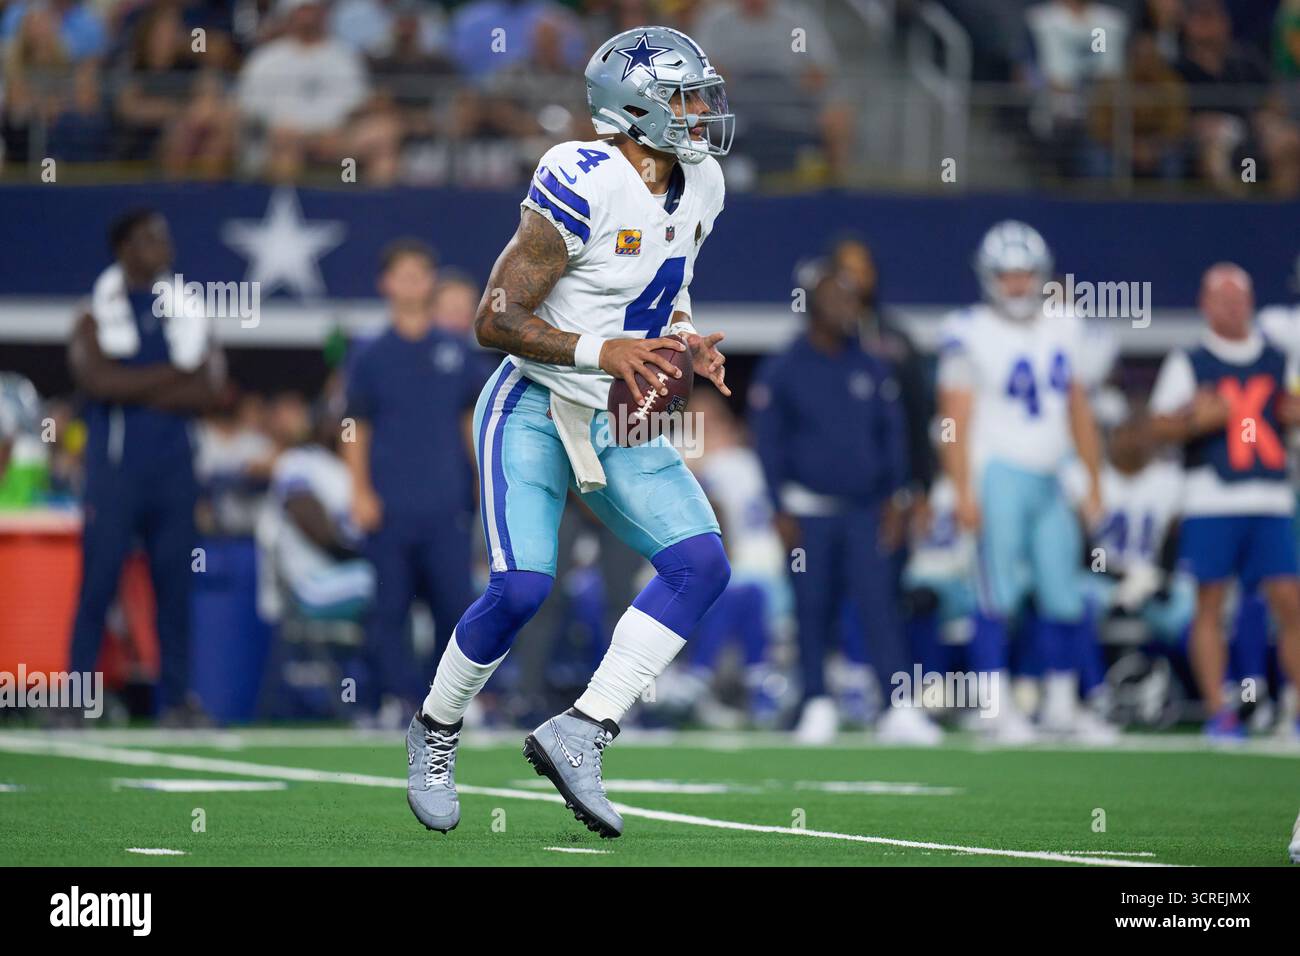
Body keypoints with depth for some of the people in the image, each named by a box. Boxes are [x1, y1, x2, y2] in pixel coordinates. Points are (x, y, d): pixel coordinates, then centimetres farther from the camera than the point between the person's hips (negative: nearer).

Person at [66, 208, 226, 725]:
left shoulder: (187, 316, 12)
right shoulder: (97, 318, 3)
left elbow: (208, 392, -1)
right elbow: (98, 379, -15)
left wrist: (134, 391, -10)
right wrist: (173, 377, -10)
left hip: (173, 468, 3)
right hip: (114, 469, -3)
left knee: (174, 582, 3)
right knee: (98, 581, -5)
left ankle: (178, 696, 7)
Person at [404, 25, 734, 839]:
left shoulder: (699, 188, 3)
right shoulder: (584, 188, -22)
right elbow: (495, 320, -20)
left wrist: (687, 340, 1)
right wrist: (601, 350, -29)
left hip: (620, 422, 7)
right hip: (533, 411, -7)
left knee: (702, 566, -11)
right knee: (521, 589, -19)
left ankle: (579, 735, -9)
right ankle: (436, 733, 10)